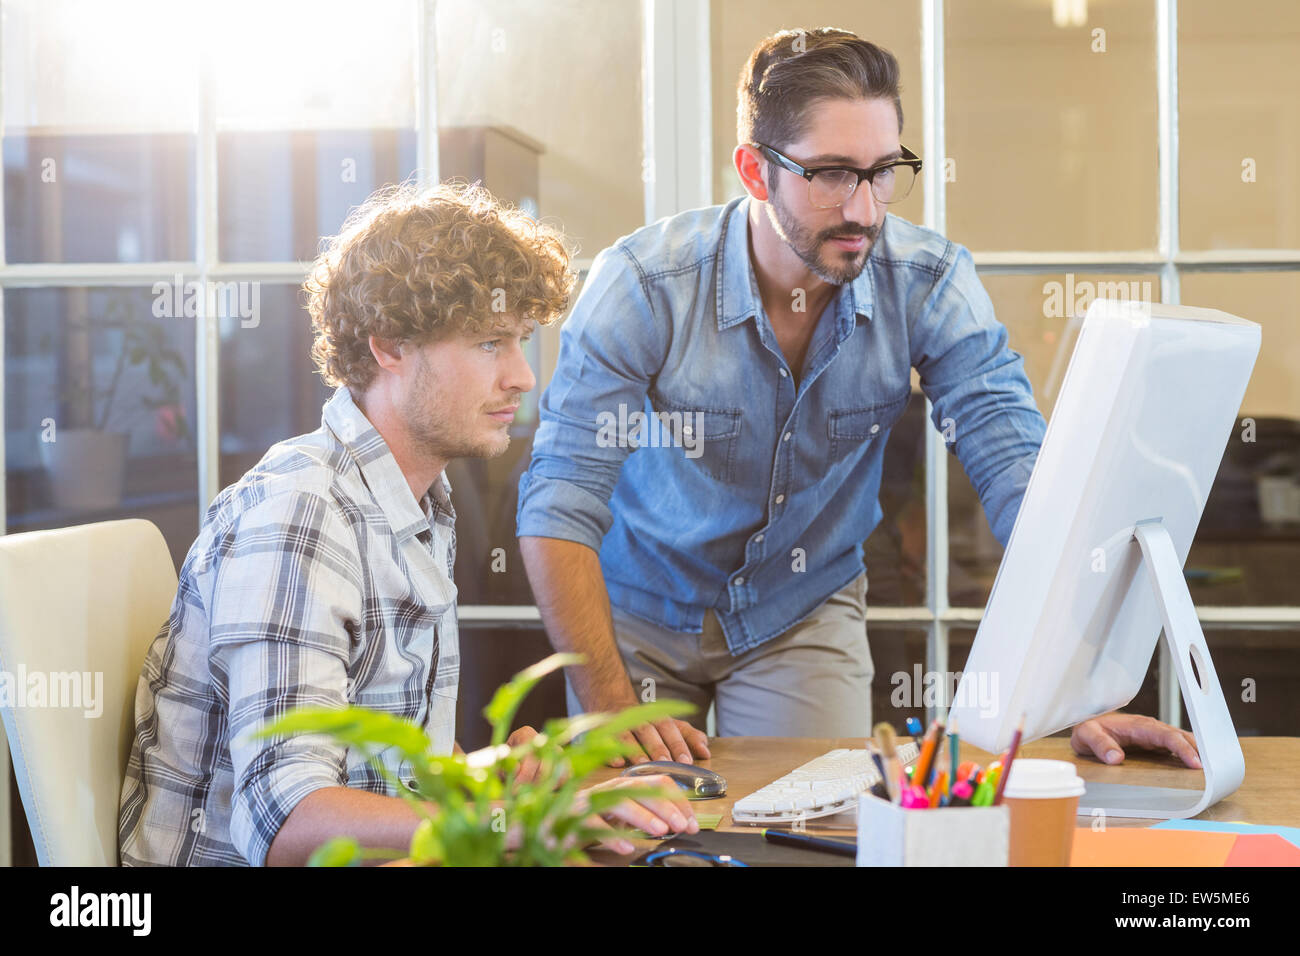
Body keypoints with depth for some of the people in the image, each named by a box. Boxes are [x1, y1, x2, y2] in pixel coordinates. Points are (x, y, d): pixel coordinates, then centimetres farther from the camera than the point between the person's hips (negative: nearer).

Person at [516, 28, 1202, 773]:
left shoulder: (931, 285, -18)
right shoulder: (641, 285, -24)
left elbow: (1022, 478, -22)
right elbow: (560, 507, -27)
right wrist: (614, 709, -35)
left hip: (805, 610, 1)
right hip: (643, 607, -1)